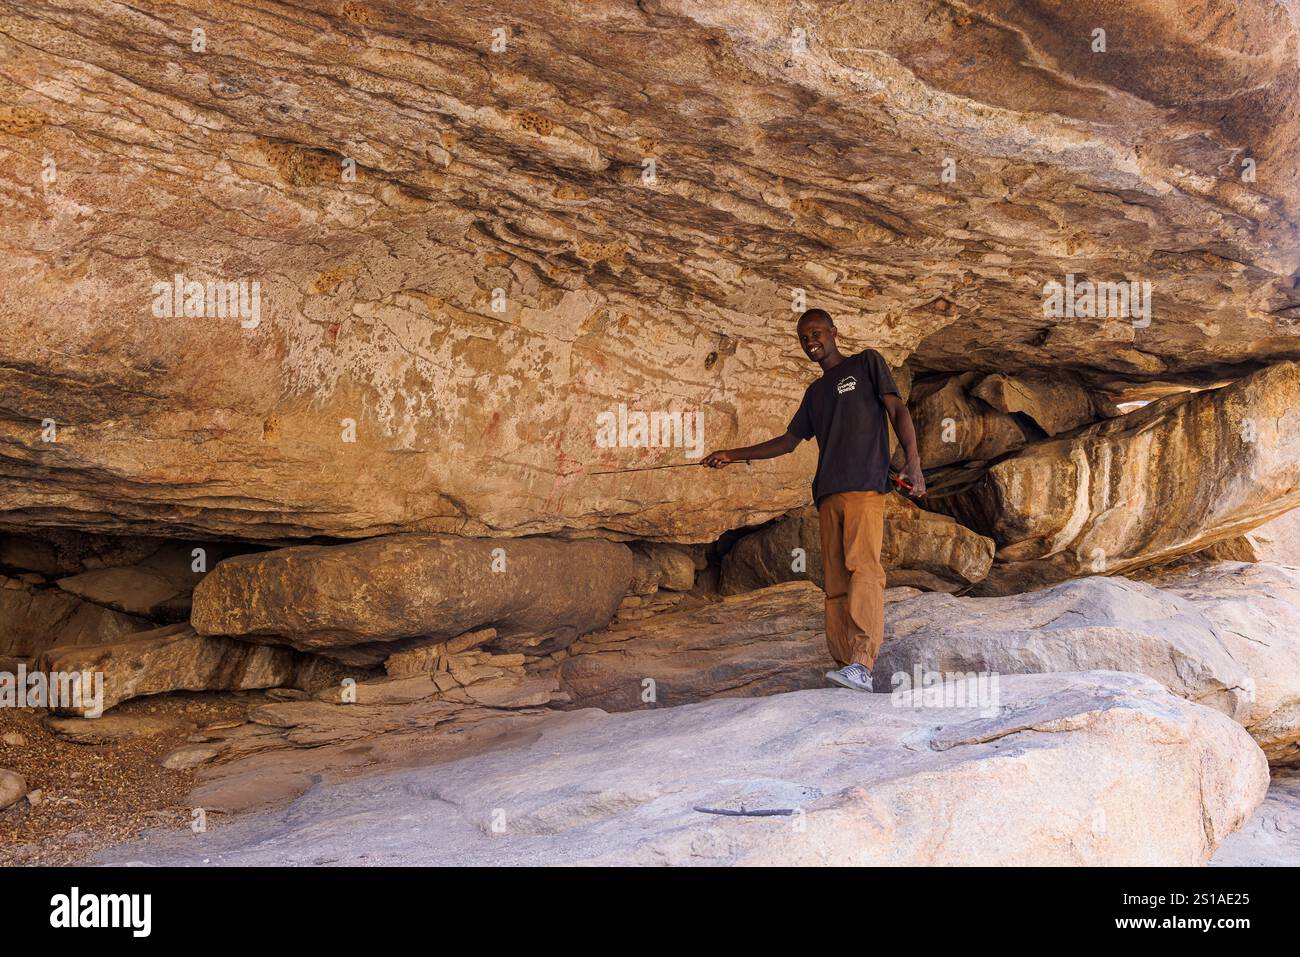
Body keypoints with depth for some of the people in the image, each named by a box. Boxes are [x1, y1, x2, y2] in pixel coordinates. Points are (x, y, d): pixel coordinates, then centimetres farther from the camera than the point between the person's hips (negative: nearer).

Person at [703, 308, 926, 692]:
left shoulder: (866, 362, 13)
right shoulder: (815, 393, 29)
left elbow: (897, 409, 4)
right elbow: (788, 442, 33)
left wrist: (912, 460, -11)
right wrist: (733, 455, 27)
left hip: (866, 486, -6)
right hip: (828, 494, 6)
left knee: (863, 567, -22)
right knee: (835, 584, -3)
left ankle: (861, 665, -32)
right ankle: (844, 666, -7)